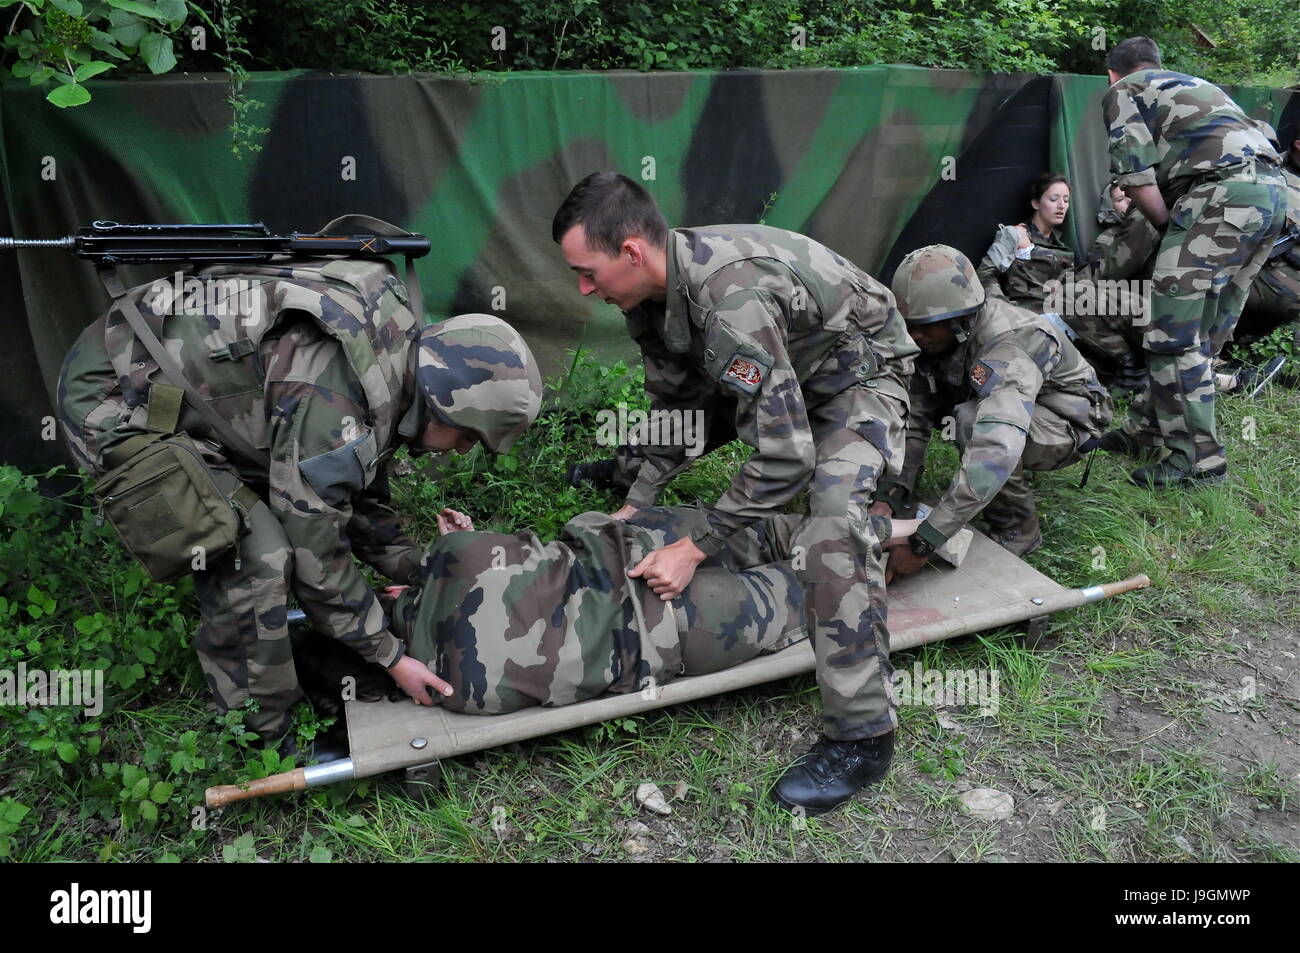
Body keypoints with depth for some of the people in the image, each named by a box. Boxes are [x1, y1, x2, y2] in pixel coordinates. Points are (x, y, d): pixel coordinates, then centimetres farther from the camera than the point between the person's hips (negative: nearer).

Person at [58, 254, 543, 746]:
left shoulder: (396, 343, -2)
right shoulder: (332, 409, -32)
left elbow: (358, 486, 11)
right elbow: (316, 553, -21)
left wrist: (416, 573, 10)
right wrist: (391, 655, -10)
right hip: (112, 401, -9)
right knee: (255, 558, -17)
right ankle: (262, 733, 1)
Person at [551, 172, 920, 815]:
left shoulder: (729, 296, -39)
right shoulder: (652, 293, -11)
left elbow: (785, 454, -39)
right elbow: (676, 407, 3)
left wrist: (694, 548, -32)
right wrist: (634, 505, -1)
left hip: (859, 369, -9)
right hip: (779, 376, 9)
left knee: (832, 505, -30)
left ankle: (861, 735, -24)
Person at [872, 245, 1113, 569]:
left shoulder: (1006, 348, -38)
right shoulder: (936, 338, -15)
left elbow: (996, 453, -50)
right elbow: (914, 421, -15)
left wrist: (923, 543, -53)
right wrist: (886, 500, -29)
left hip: (1067, 427, -7)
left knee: (972, 420, -36)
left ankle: (1017, 528, -14)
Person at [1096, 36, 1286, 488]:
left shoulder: (1123, 91, 11)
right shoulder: (1195, 84, 35)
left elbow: (1137, 177, -3)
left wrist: (1168, 228, 8)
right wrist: (1178, 234, 22)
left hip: (1224, 193, -9)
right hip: (1272, 193, 9)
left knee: (1173, 331, -6)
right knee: (1205, 332, 12)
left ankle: (1197, 457, -5)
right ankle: (1148, 429, 22)